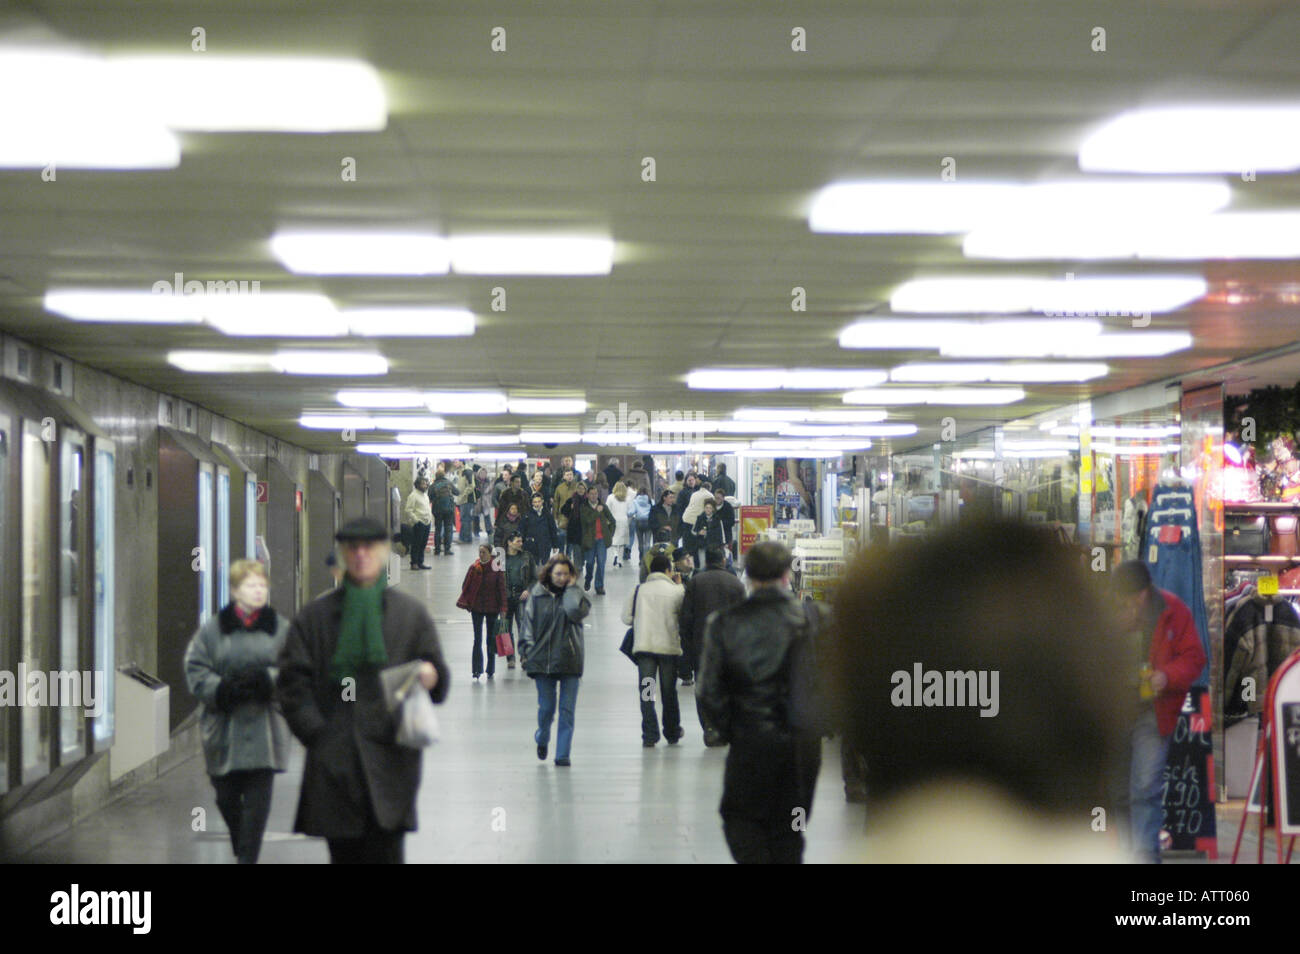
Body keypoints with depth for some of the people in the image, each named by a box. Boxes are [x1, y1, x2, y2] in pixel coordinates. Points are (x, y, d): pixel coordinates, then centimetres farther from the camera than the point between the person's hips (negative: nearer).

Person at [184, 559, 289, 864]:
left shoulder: (281, 629, 4)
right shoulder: (212, 629, 4)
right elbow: (195, 671, 1)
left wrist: (266, 681, -18)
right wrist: (222, 690, -16)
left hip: (264, 728, -1)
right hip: (224, 729, 1)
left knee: (257, 798, -6)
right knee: (226, 796, 10)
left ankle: (248, 857, -1)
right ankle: (243, 852, 32)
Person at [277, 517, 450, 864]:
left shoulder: (411, 613, 12)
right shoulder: (316, 615, 12)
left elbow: (440, 684, 12)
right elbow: (293, 679, 8)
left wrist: (430, 676, -12)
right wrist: (315, 732, -4)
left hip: (389, 756, -1)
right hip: (334, 762, 1)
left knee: (385, 851, -11)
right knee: (344, 854, 2)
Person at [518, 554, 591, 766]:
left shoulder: (575, 594, 3)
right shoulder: (537, 594, 5)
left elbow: (577, 611, -19)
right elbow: (527, 621, 7)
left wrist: (571, 588, -8)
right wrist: (525, 651, 0)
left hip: (569, 660, 0)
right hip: (542, 659, 0)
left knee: (567, 710, -2)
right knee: (546, 707, 6)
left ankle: (563, 754, 3)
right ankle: (542, 739, 34)